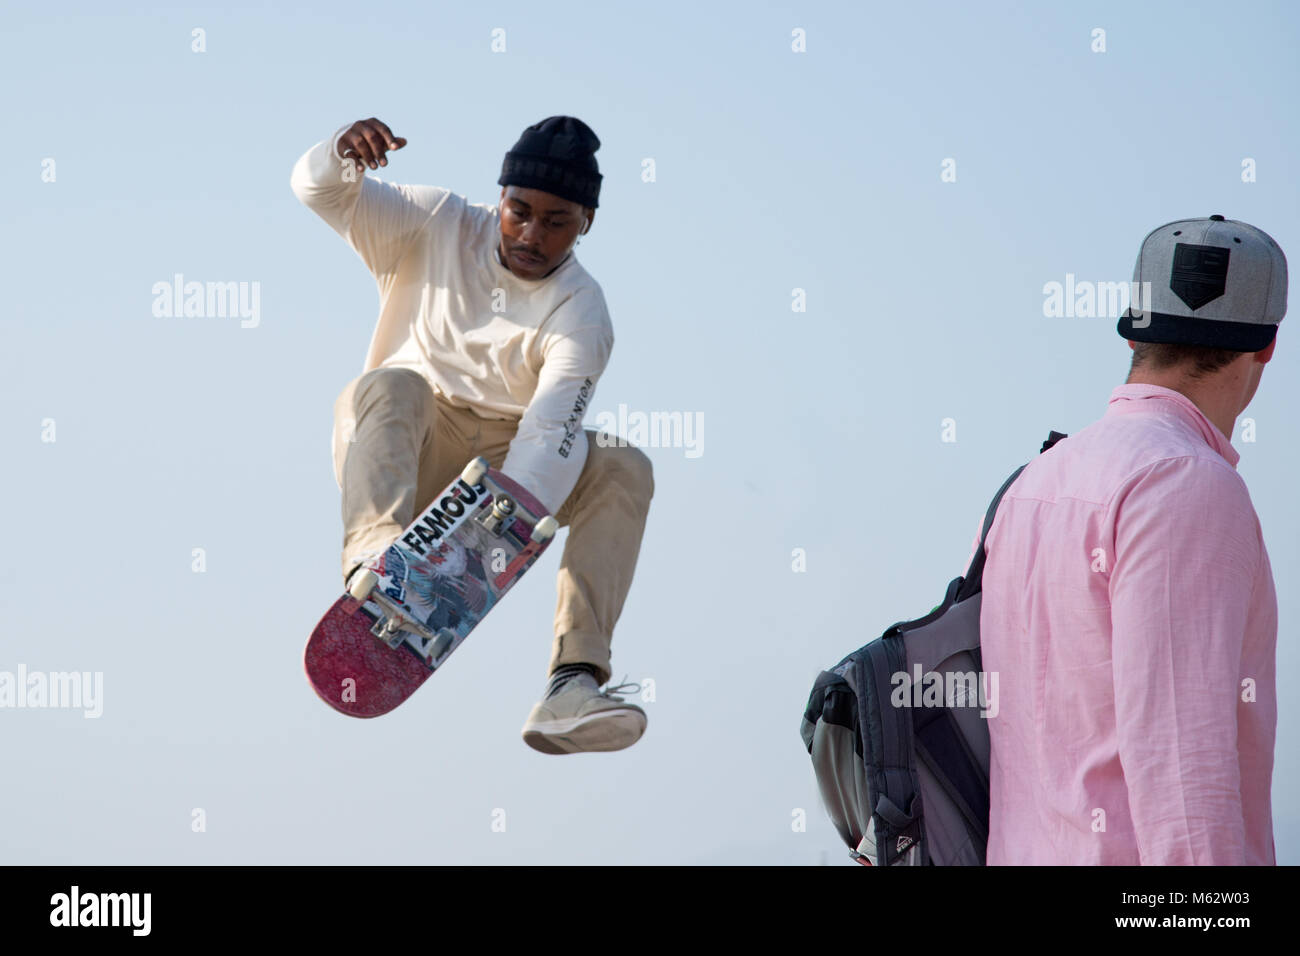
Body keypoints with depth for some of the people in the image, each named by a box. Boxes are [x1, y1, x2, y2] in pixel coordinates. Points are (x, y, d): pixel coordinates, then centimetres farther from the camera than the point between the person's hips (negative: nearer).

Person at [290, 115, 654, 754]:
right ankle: (374, 549, -61)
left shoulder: (580, 312, -8)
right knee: (391, 386, -32)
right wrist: (343, 154, -31)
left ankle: (575, 678, -36)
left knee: (624, 470, -22)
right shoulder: (435, 229, -1)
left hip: (504, 461, 1)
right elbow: (321, 192, -5)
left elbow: (549, 432, -22)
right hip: (405, 449, -1)